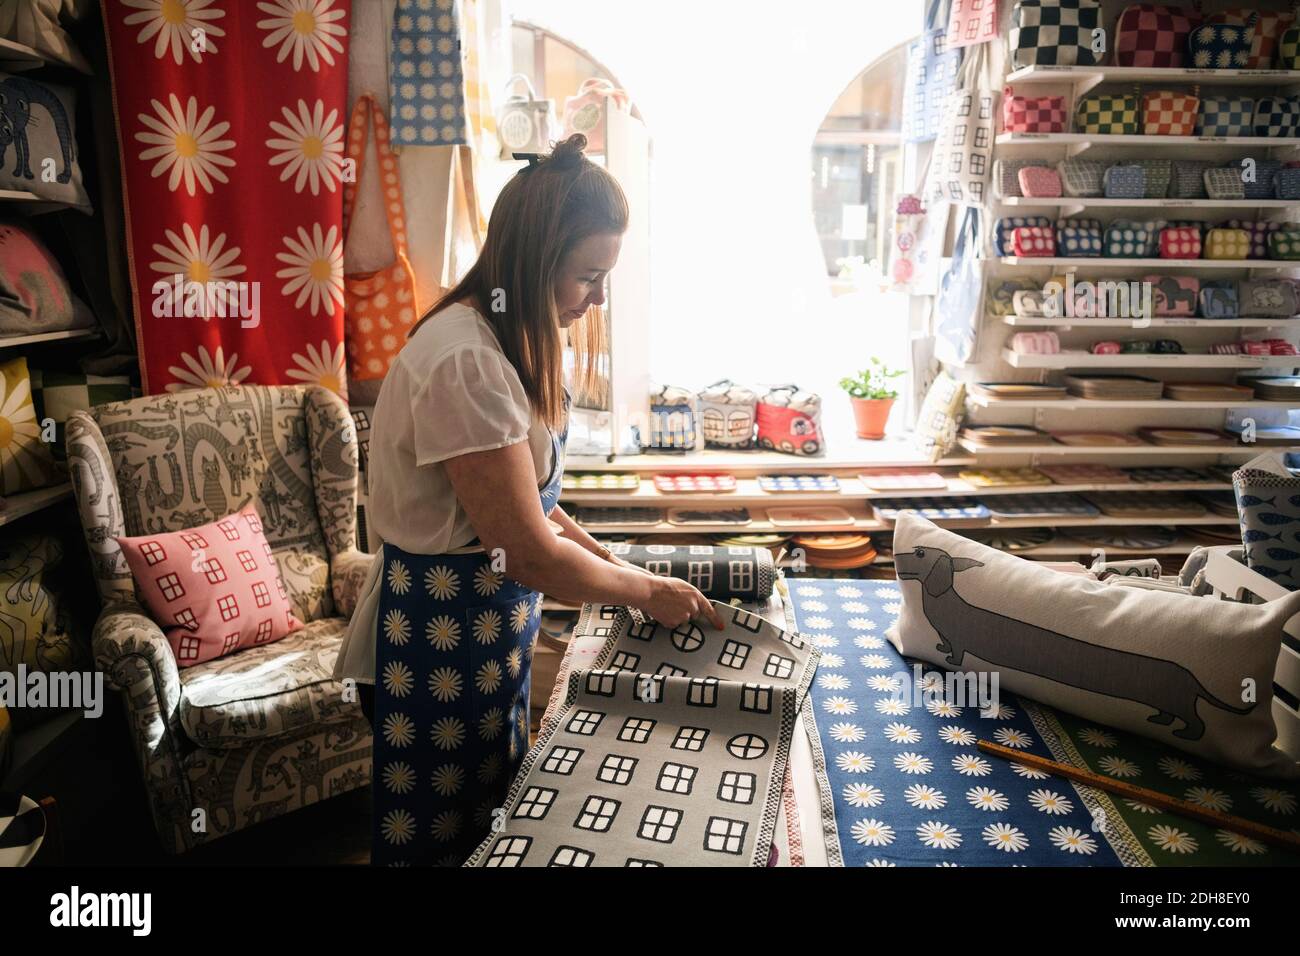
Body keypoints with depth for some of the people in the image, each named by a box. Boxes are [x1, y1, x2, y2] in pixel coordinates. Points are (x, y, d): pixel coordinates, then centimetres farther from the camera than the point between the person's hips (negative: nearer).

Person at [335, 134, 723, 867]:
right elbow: (530, 552, -25)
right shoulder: (465, 363, -28)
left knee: (490, 817, 26)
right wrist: (645, 591, -12)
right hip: (440, 643, -9)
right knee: (442, 835, 15)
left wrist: (612, 560, 2)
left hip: (490, 625, 9)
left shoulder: (509, 343, 4)